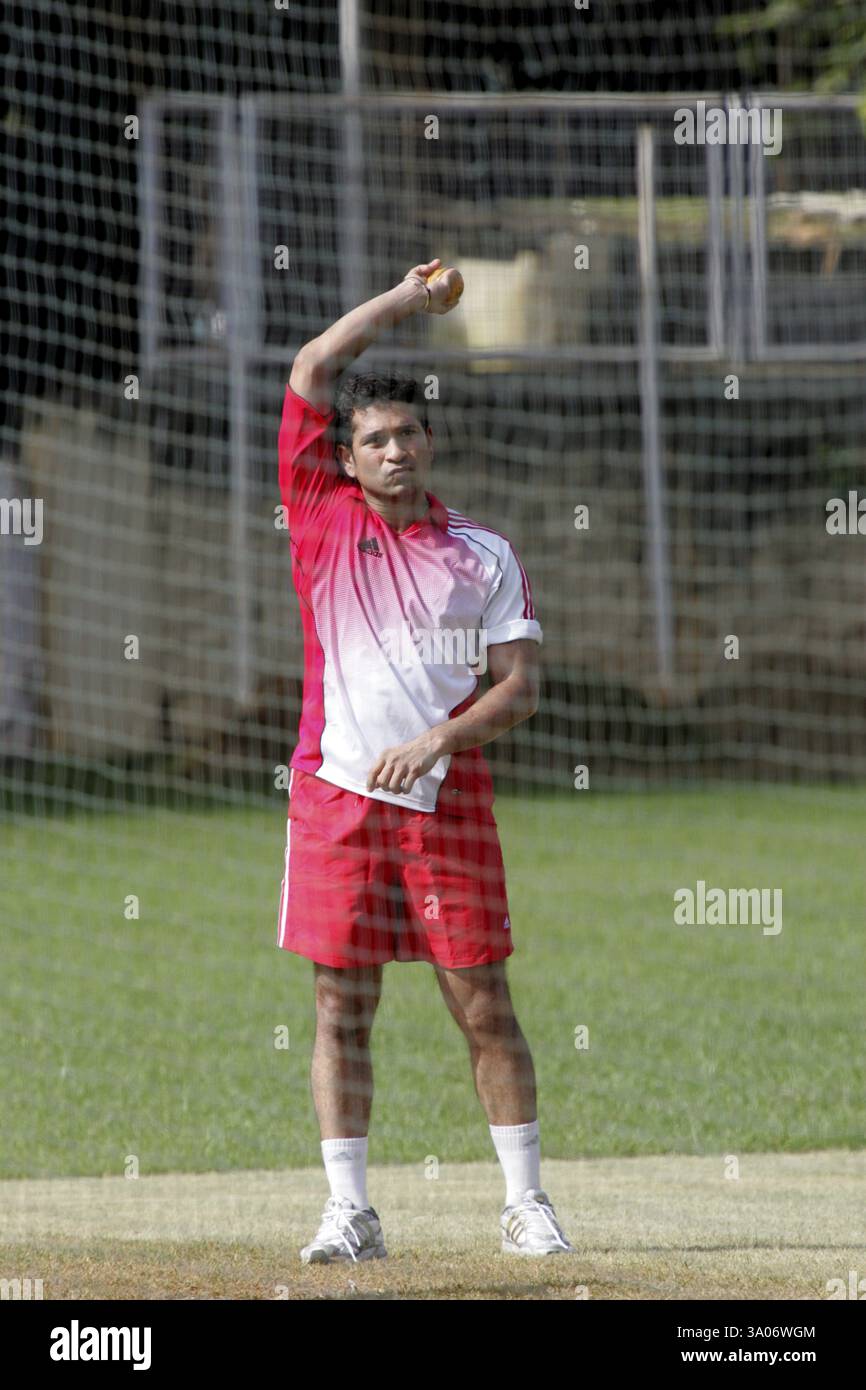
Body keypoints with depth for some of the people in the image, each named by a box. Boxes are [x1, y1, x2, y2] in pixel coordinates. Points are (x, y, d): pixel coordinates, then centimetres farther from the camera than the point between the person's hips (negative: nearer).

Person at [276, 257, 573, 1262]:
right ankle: (349, 1211, 4)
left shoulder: (484, 555, 8)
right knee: (342, 1008, 0)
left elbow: (520, 686, 2)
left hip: (447, 799, 0)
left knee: (484, 1006, 0)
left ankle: (526, 1202, 7)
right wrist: (408, 298, 10)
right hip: (336, 794, 0)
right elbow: (312, 370, 5)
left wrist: (437, 741, -14)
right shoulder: (325, 518, 8)